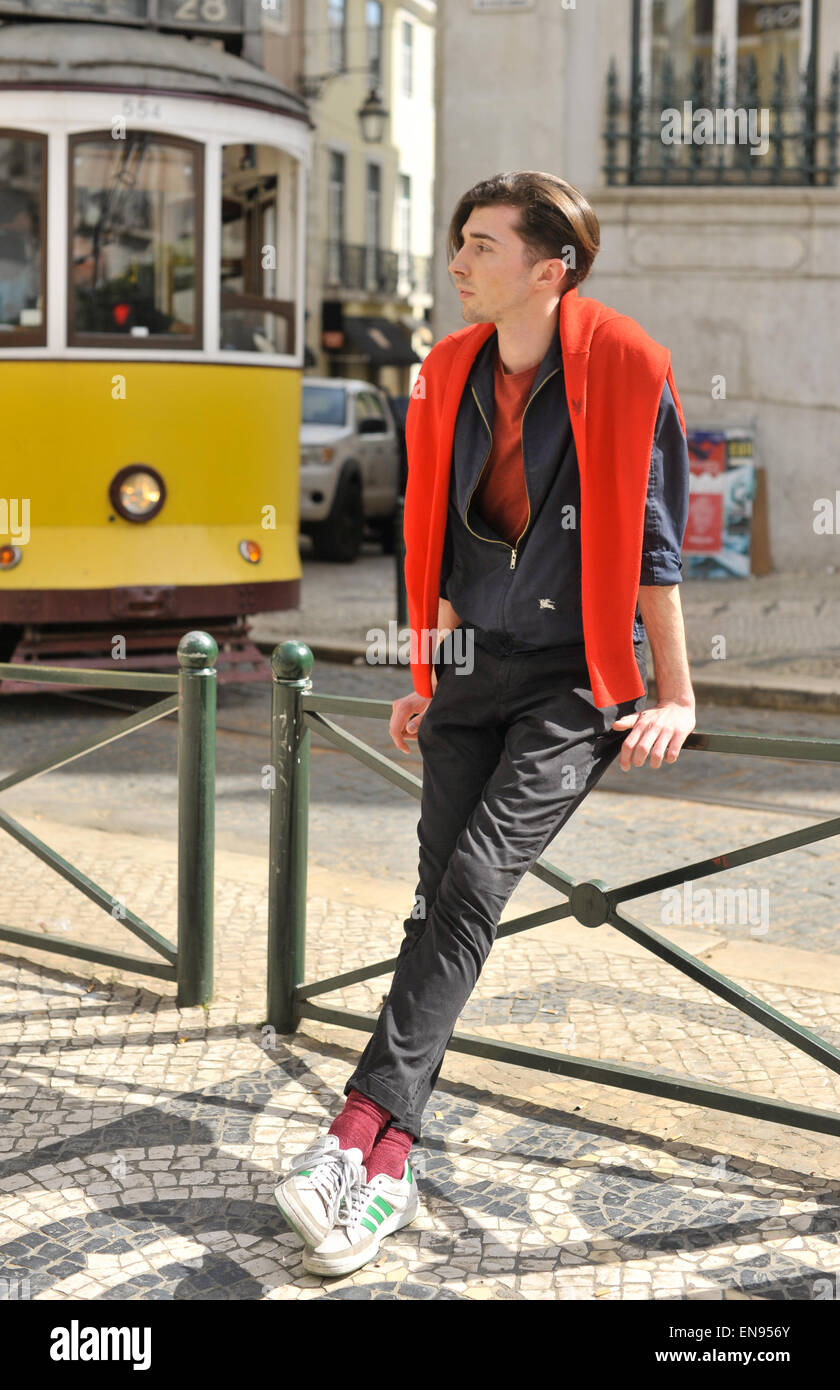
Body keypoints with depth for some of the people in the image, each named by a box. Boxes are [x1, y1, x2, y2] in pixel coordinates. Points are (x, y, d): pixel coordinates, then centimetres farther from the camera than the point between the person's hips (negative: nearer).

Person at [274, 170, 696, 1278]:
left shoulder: (625, 368, -10)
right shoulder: (449, 375, 7)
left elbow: (654, 545, -6)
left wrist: (676, 696, -5)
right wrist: (427, 675, 18)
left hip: (577, 682, -5)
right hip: (472, 675, 5)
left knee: (474, 879, -20)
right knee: (441, 895, 2)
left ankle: (363, 1128, -22)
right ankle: (392, 1164, 6)